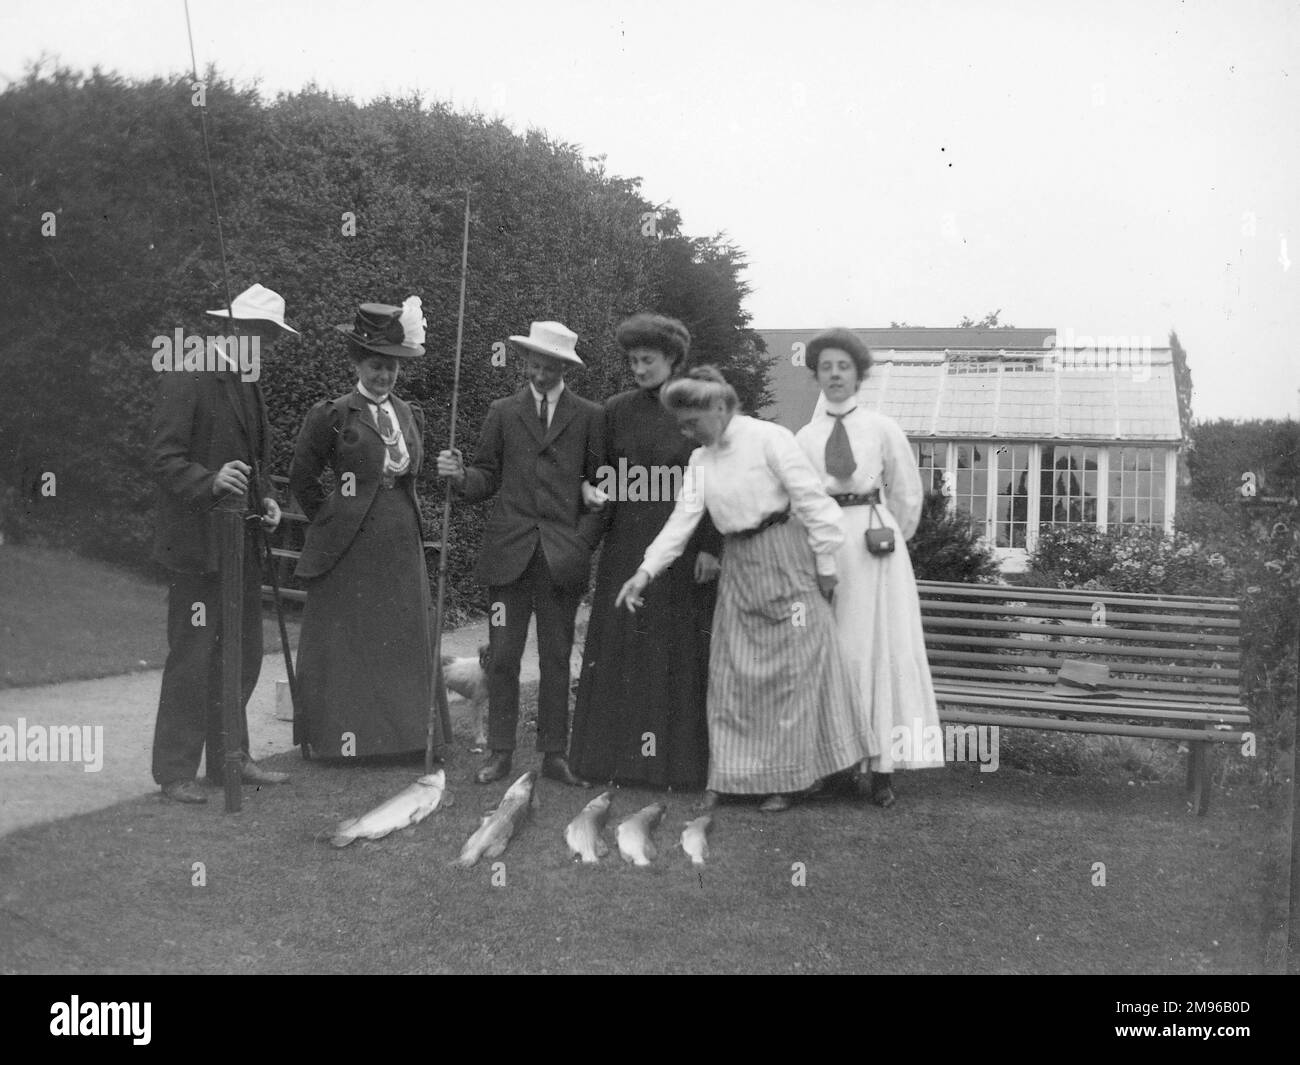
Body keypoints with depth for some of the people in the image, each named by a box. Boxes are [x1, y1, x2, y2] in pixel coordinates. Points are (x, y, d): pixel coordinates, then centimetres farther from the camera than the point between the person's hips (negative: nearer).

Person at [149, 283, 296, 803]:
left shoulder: (247, 382, 16)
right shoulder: (186, 379, -11)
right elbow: (165, 458, -16)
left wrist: (265, 497, 8)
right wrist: (209, 482, -32)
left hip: (243, 542, 9)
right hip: (196, 544, -9)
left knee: (243, 654, 13)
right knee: (192, 657, -4)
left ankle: (229, 760, 25)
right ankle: (175, 773, 6)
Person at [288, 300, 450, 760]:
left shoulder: (410, 415, 10)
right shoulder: (333, 415, -6)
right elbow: (302, 479, 1)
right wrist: (331, 519, 4)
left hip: (402, 546, 5)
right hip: (350, 550, -5)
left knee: (403, 642, 9)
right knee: (346, 648, 2)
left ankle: (404, 735, 19)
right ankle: (342, 739, 10)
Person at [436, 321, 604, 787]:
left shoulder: (589, 417, 7)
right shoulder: (502, 412, 12)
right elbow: (488, 478, 11)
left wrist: (583, 540, -3)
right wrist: (461, 475, -10)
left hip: (563, 555, -1)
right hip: (508, 551, 1)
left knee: (556, 659, 4)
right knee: (503, 656, 0)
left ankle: (554, 754, 11)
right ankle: (500, 752, 10)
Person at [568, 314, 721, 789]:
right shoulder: (616, 411, 7)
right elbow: (604, 479, 12)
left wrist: (710, 547, -10)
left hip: (683, 546, -3)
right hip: (625, 545, 3)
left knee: (678, 652, 2)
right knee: (620, 649, 5)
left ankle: (680, 757, 9)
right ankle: (616, 753, 13)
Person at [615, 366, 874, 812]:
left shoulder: (769, 438, -12)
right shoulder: (700, 459, 8)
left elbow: (811, 501, -12)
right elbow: (683, 518, 3)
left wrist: (825, 563, -11)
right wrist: (646, 570, -6)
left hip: (784, 557, -7)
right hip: (737, 566, 7)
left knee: (791, 666, -1)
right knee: (731, 670, 6)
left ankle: (786, 778, 7)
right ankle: (728, 774, 14)